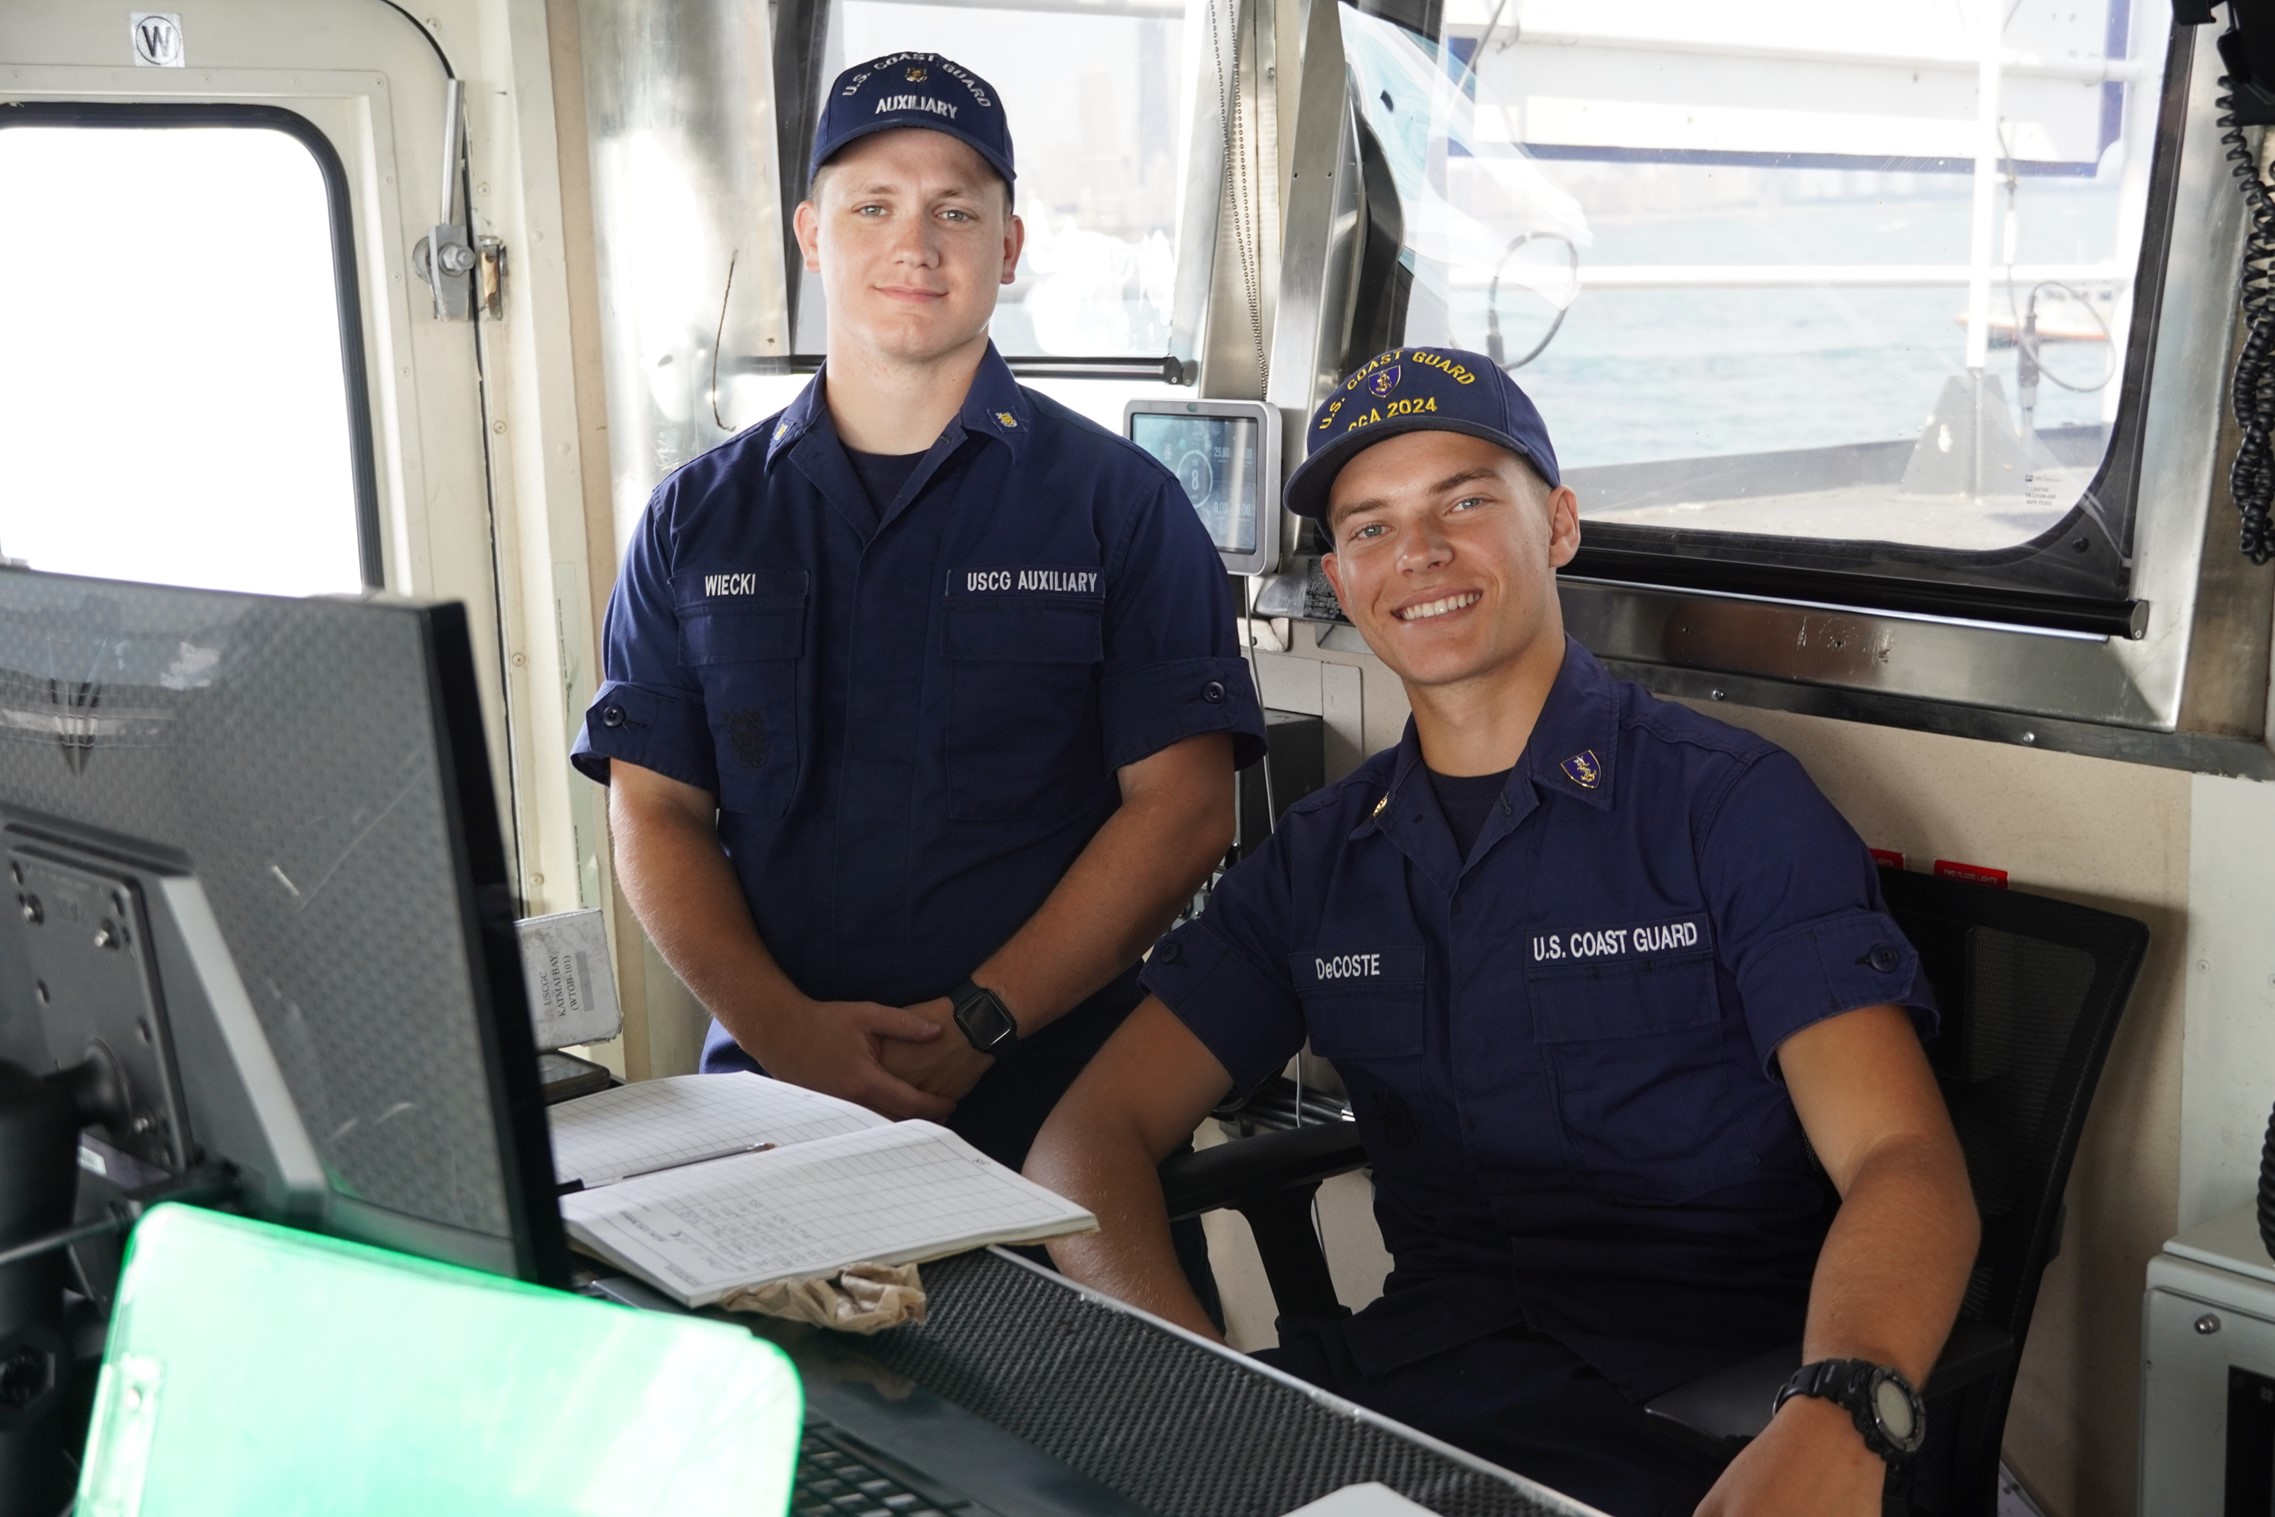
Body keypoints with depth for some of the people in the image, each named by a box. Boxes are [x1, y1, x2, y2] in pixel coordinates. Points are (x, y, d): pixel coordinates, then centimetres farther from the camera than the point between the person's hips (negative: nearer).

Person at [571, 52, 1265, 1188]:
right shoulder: (696, 521, 12)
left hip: (1046, 1100, -1)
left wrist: (980, 1023, -11)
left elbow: (1182, 809, -2)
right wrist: (783, 1028, -9)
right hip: (766, 1093, 2)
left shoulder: (1119, 503, 5)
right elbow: (654, 813, 7)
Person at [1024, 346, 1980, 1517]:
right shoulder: (1320, 859, 12)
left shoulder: (1732, 806, -2)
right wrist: (1182, 1366, -15)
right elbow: (1098, 1129, 7)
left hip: (1704, 1419, -3)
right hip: (1422, 1368, 4)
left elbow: (1901, 1161, -12)